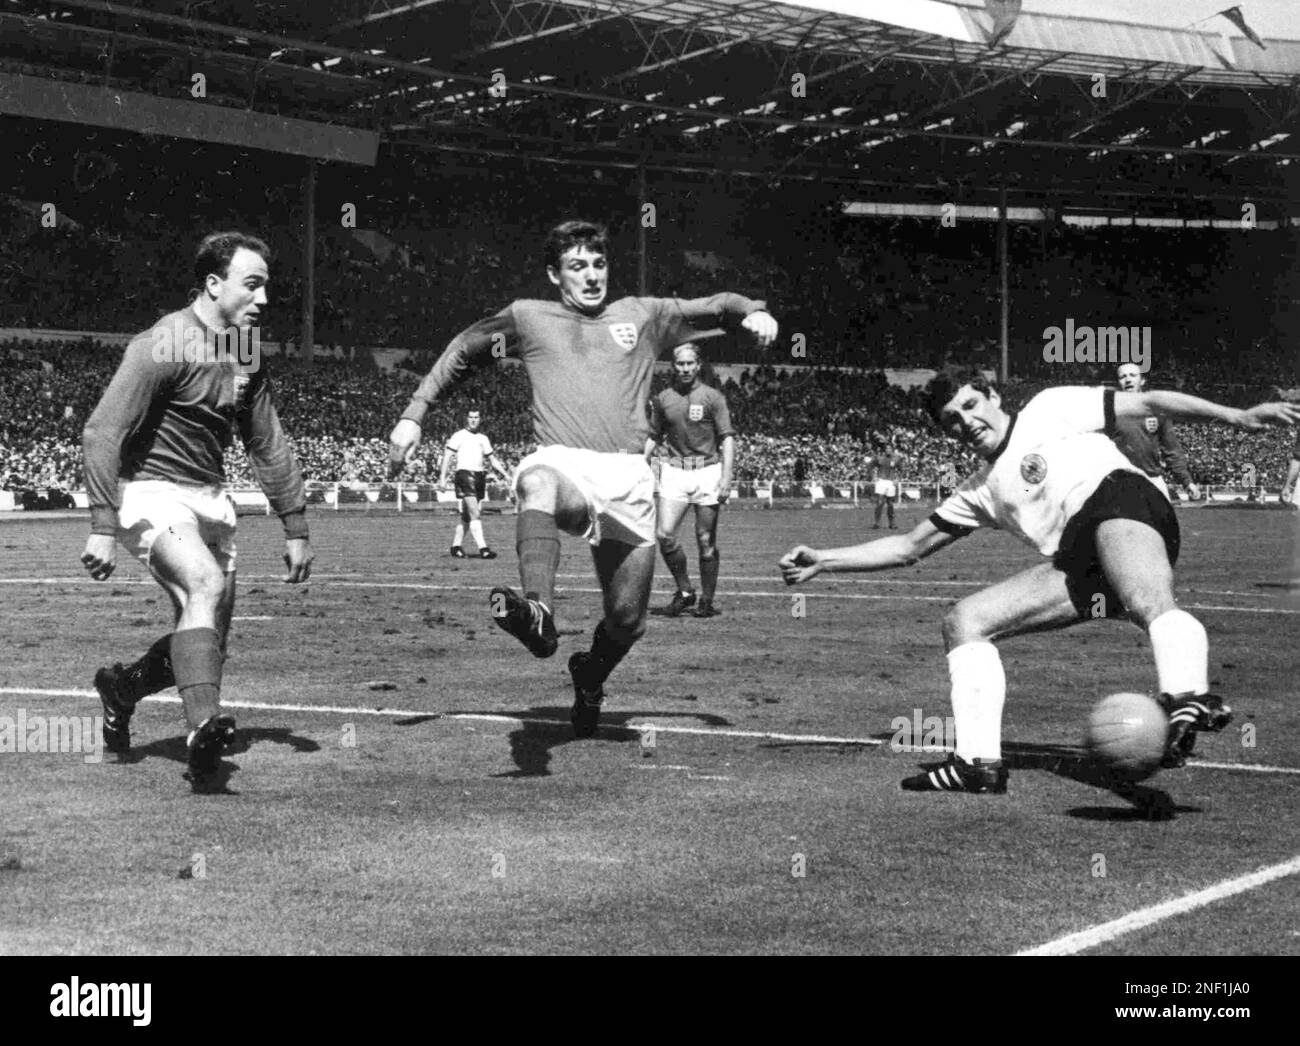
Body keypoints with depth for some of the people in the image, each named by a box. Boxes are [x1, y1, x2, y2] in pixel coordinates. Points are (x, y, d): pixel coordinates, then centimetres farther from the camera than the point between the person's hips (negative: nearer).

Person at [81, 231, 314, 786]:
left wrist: (295, 526, 15)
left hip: (209, 496, 8)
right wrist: (102, 527, -25)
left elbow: (268, 444, 17)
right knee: (206, 583, -32)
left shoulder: (245, 355, 8)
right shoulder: (163, 345, -16)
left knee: (209, 639, 7)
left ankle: (122, 686, 33)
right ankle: (204, 725, -43)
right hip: (151, 492, -8)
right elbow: (101, 434, -19)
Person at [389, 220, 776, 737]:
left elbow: (715, 306, 28)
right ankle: (538, 614, -60)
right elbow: (459, 352, 26)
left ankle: (590, 678, 38)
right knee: (538, 484, -42)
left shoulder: (641, 315, 22)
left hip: (628, 477, 2)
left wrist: (753, 311, 6)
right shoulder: (528, 317, 19)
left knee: (627, 619, 4)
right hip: (563, 463, -2)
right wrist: (413, 416, 19)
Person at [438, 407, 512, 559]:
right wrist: (442, 477, -12)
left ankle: (456, 546, 21)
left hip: (479, 476, 6)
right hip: (464, 474, -6)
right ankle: (483, 549, -23)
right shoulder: (459, 436, 0)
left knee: (466, 515, 11)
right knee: (474, 513, -15)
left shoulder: (483, 439, 18)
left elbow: (492, 459, 24)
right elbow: (447, 456, -3)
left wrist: (505, 474, 14)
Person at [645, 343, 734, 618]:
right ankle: (684, 592, 8)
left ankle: (707, 601, 11)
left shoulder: (712, 397, 0)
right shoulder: (662, 399, 8)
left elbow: (727, 438, -2)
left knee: (706, 541, 0)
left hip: (707, 471, -2)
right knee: (664, 534, -10)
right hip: (674, 471, 2)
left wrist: (726, 477, -12)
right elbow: (653, 437, 18)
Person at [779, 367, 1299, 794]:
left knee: (1151, 603, -39)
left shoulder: (1049, 411, 17)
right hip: (1076, 561, 6)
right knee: (963, 620, 0)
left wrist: (1237, 416, 5)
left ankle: (1188, 699, -67)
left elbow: (1147, 402, 14)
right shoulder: (980, 493, 30)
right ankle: (979, 760, -8)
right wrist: (823, 560, 26)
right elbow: (908, 547, 33)